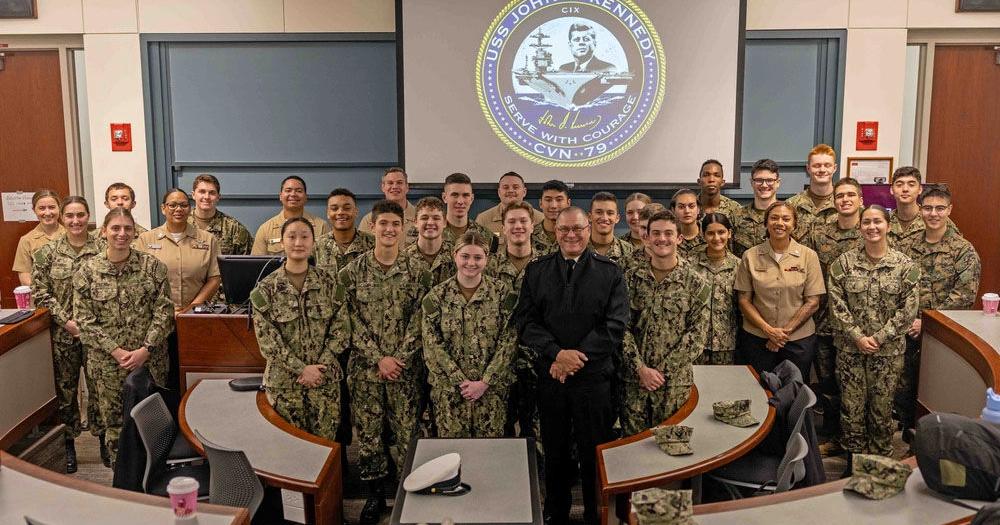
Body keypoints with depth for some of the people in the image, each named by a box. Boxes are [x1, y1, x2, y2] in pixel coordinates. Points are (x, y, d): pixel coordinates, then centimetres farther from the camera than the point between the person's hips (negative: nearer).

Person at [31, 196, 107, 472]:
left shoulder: (102, 249, -3)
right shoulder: (47, 253, 0)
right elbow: (40, 294, -1)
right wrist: (66, 320, -10)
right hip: (62, 333, 1)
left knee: (99, 387, 7)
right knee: (65, 389, 10)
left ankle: (103, 439, 23)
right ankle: (68, 444, 25)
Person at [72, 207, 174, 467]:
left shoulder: (152, 266, -3)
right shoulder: (87, 271, -2)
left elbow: (164, 311, -5)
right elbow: (85, 321, -4)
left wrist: (145, 350, -13)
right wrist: (116, 351, -13)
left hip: (150, 359, 0)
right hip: (107, 362, 0)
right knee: (114, 421, 9)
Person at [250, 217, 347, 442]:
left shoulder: (329, 282, 0)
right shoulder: (266, 288, -3)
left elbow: (341, 328, -1)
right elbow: (266, 339, -7)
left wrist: (320, 367, -11)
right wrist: (301, 369, -13)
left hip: (325, 380, 1)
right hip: (283, 381, -1)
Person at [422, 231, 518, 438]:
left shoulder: (502, 292, -1)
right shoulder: (437, 296, 0)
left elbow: (508, 341, -5)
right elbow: (432, 345, -4)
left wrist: (485, 382, -11)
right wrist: (461, 381, -11)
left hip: (492, 388, 0)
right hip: (449, 389, 0)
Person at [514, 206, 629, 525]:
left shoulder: (609, 272, 2)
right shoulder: (536, 271, 7)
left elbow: (615, 325, -6)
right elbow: (525, 320, -1)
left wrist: (577, 358, -14)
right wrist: (557, 353, -15)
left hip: (594, 376, -1)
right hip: (549, 376, 2)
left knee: (594, 453, 7)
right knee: (555, 452, 13)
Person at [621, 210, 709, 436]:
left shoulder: (694, 282, -3)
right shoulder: (632, 278, 2)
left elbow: (698, 334, -6)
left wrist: (663, 371, -11)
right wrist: (640, 368, -11)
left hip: (676, 382, -1)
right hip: (634, 378, 2)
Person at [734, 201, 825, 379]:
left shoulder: (808, 256, -2)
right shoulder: (750, 256, -1)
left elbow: (813, 302, -4)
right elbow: (744, 300, -1)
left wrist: (786, 331, -11)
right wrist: (768, 329, -12)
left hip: (799, 340, 0)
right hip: (756, 338, 0)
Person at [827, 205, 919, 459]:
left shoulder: (905, 265, -3)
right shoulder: (843, 263, -2)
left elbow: (908, 309, -6)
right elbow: (836, 305, -5)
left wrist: (878, 338, -11)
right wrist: (858, 337, -12)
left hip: (888, 350, 0)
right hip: (850, 348, 1)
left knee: (882, 408, 9)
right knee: (851, 408, 6)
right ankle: (854, 463, 22)